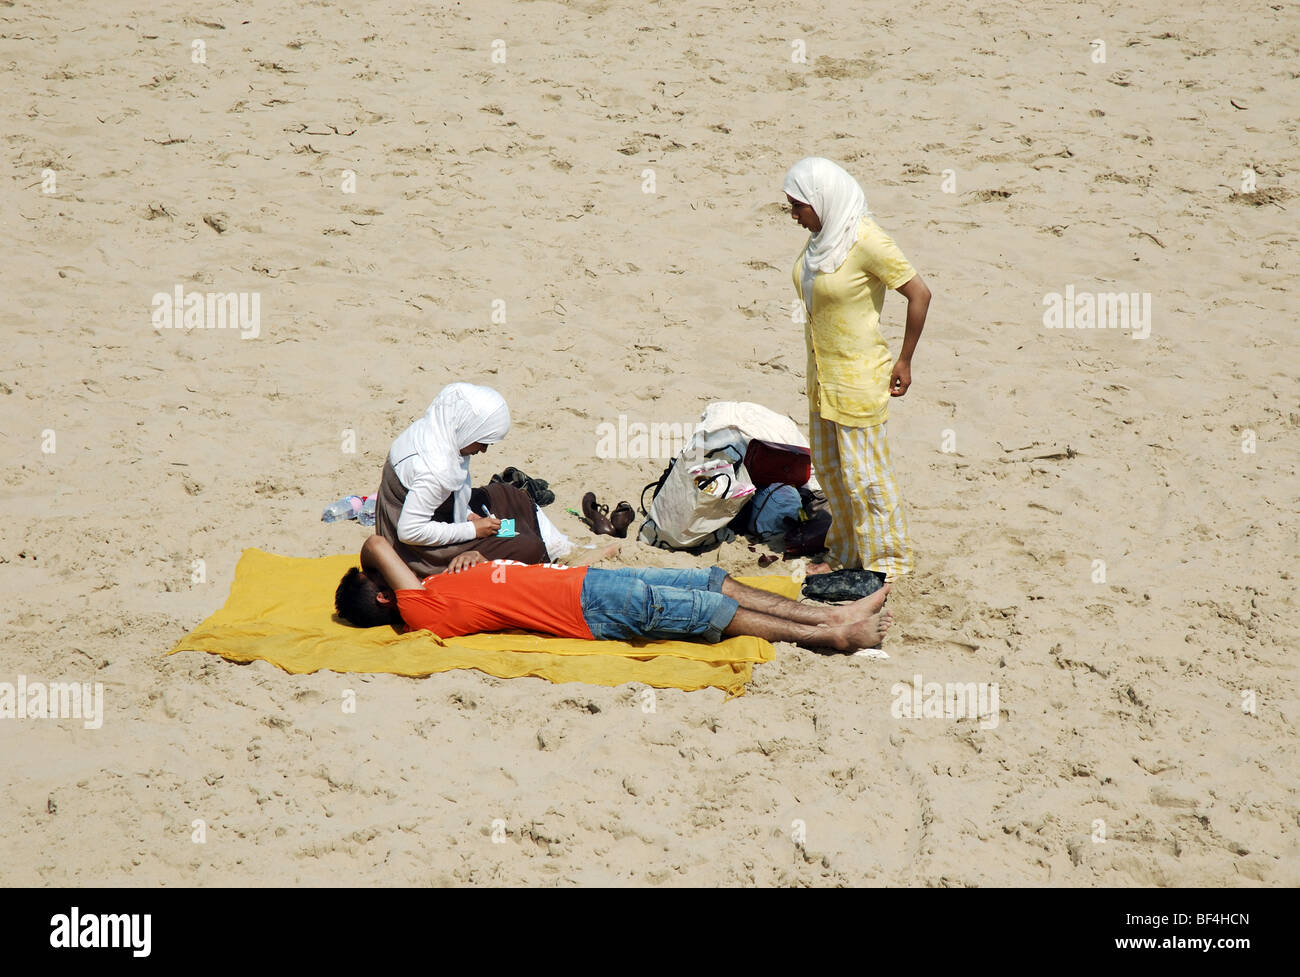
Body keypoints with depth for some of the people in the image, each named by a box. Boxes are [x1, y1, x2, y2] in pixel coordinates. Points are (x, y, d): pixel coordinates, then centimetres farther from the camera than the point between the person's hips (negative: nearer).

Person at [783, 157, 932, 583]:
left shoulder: (866, 240, -22)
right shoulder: (824, 235, 3)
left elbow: (919, 294, -19)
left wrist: (904, 361, -13)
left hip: (858, 376, -9)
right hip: (823, 373, 9)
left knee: (863, 473, 1)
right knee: (828, 466, 18)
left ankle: (885, 561, 16)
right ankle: (847, 553, 34)